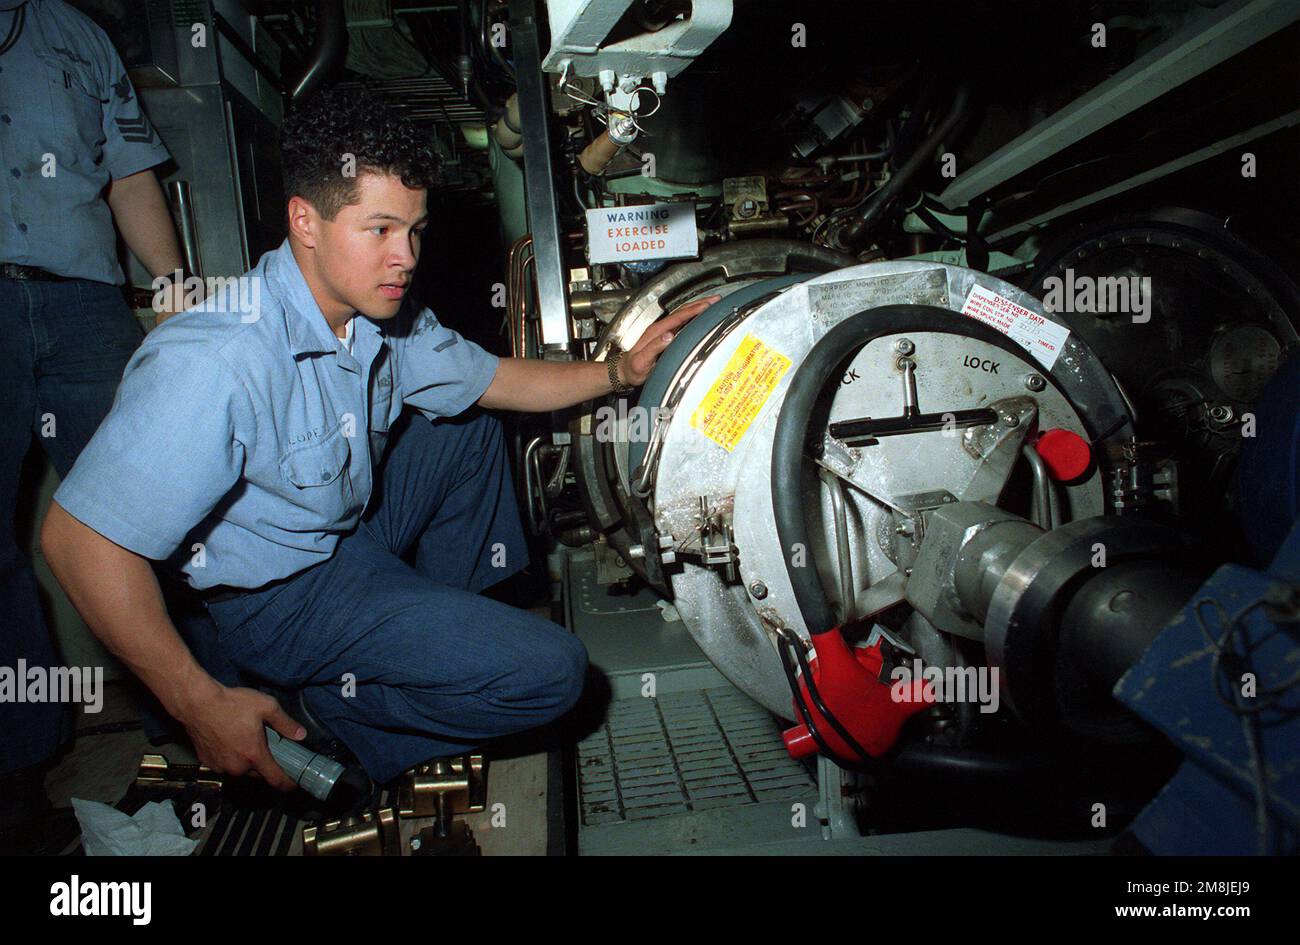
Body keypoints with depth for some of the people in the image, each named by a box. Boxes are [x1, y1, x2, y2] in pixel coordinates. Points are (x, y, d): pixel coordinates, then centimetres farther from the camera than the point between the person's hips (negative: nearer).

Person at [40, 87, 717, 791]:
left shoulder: (383, 319, -7)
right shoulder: (217, 361, -32)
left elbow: (493, 379, 8)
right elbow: (79, 537, -30)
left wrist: (618, 371, -5)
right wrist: (200, 707, -27)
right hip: (279, 595, -8)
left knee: (472, 426, 18)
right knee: (550, 671, -16)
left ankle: (450, 623, 23)